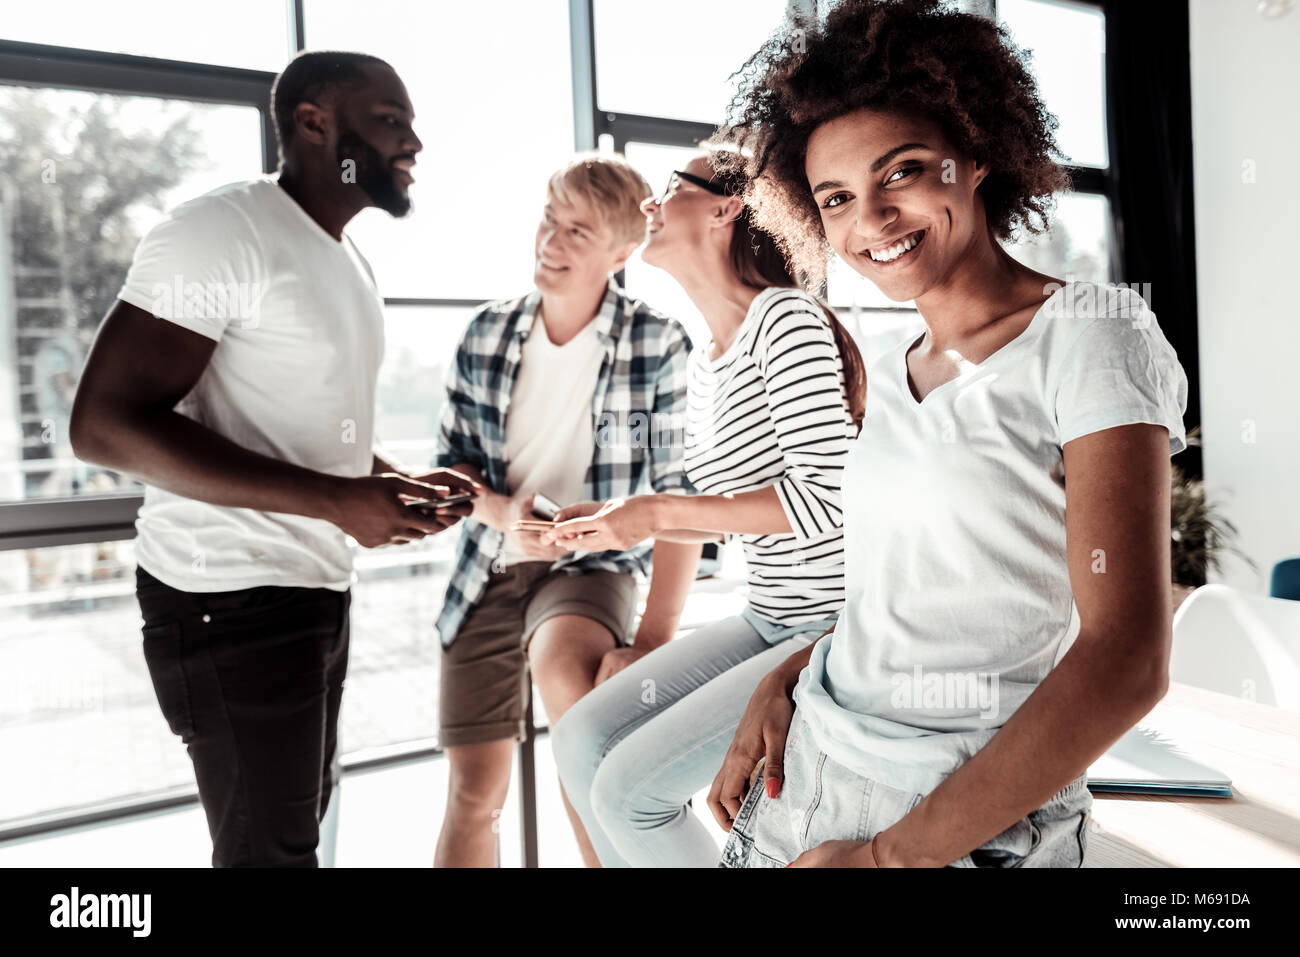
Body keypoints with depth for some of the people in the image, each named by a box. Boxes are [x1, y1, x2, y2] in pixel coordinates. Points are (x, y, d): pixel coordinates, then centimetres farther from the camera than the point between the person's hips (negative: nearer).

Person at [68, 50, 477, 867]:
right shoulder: (224, 231, -14)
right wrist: (335, 500, -26)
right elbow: (107, 425, -21)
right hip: (233, 600, -9)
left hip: (318, 587, 9)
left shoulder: (350, 264, 15)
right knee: (270, 848, 1)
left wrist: (397, 482, 3)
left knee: (298, 824, 18)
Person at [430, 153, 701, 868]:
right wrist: (503, 513, -15)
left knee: (562, 662, -39)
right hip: (488, 568, 4)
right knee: (474, 793, 6)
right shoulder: (486, 334, 1)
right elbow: (451, 462, 9)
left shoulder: (659, 346, -10)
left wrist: (654, 639, -22)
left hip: (593, 567, -4)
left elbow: (679, 495, -13)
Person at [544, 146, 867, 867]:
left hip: (843, 629, -8)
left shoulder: (785, 316, -14)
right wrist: (617, 522, 4)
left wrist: (657, 511, -16)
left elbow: (823, 497, -23)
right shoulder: (706, 362, 12)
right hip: (770, 619, 8)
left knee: (629, 787, -14)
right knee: (581, 740, 1)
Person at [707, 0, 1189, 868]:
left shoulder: (1091, 339, -13)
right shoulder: (895, 374, 6)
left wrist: (891, 853, -17)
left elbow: (1126, 662, -20)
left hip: (975, 821, -6)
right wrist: (783, 682, -1)